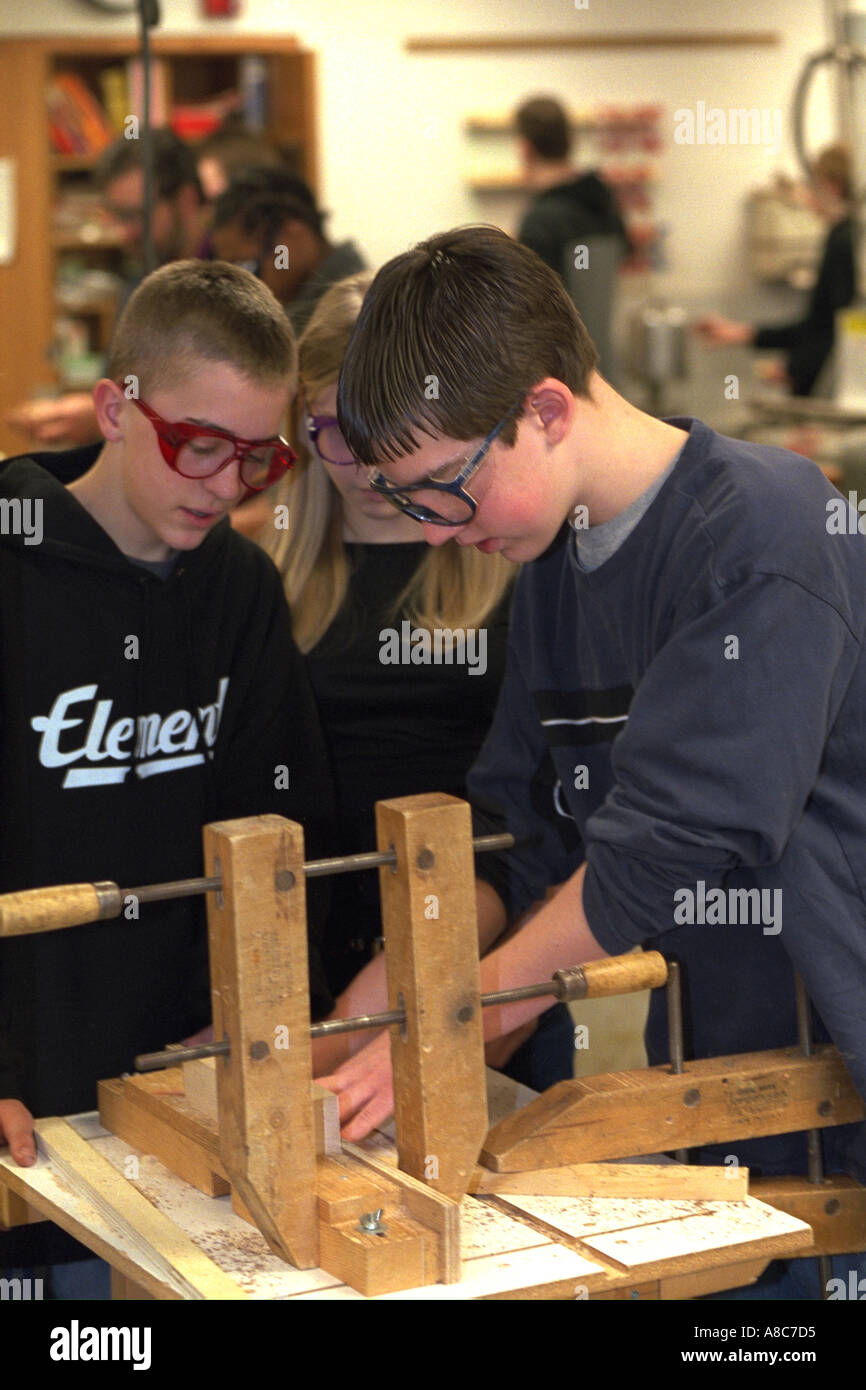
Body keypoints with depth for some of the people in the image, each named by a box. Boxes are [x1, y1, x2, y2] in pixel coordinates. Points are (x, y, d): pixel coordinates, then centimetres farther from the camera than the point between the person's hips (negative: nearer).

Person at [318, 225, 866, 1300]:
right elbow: (521, 840, 8)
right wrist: (349, 1026, -3)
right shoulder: (551, 563, 8)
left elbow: (669, 845, -23)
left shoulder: (766, 532, -19)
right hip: (682, 1076, 7)